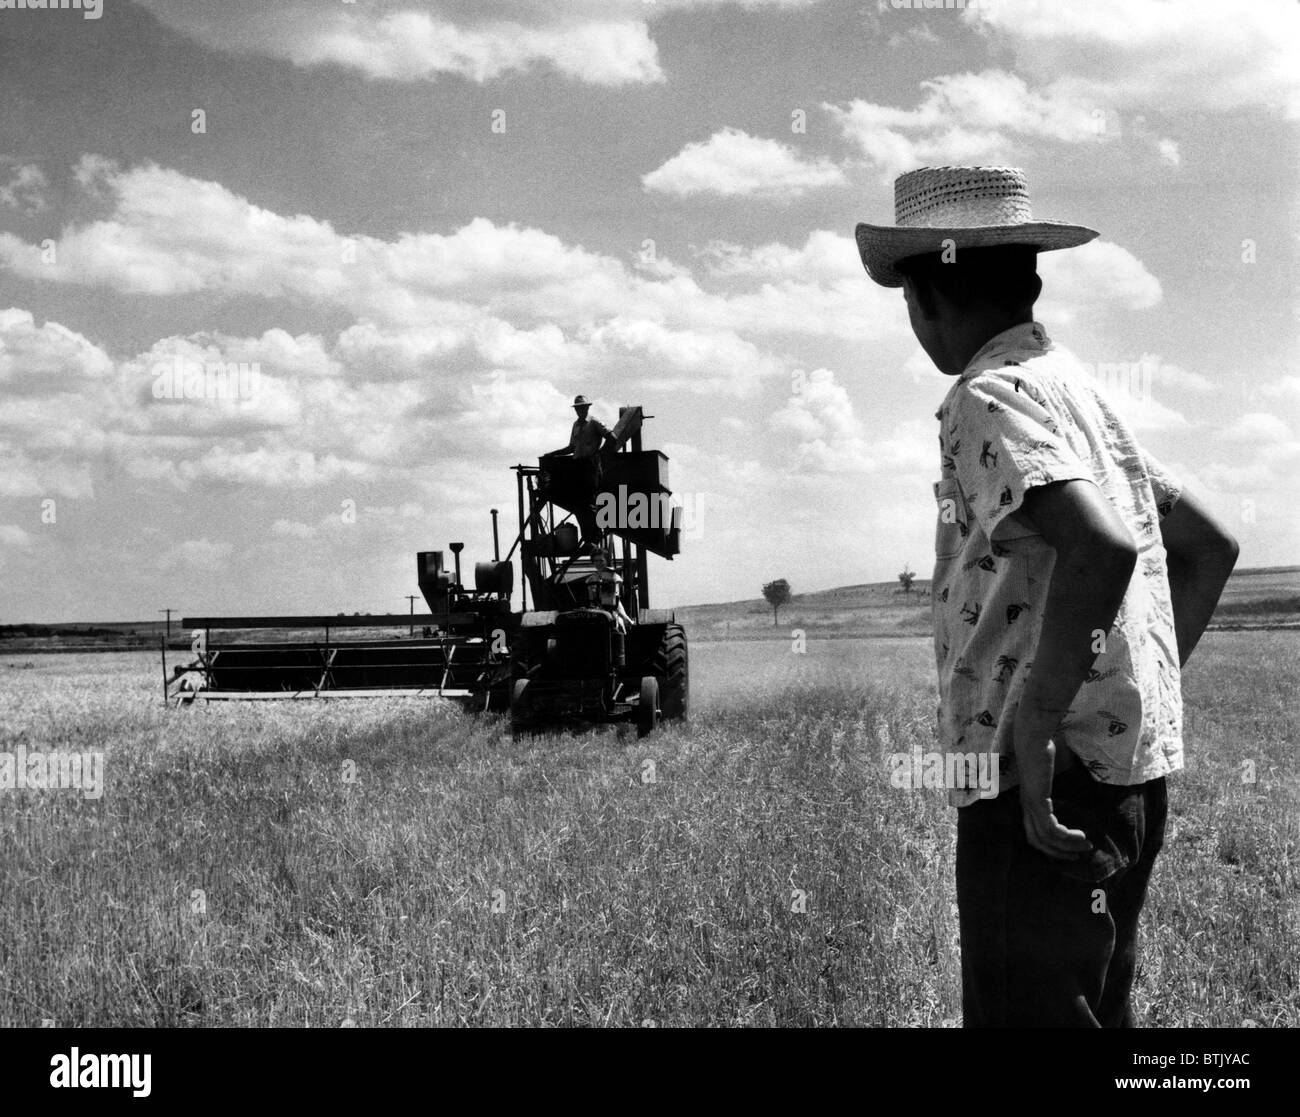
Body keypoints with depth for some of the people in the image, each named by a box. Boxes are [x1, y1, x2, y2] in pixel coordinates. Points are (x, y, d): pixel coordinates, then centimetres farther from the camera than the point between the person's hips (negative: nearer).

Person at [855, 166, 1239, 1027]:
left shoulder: (990, 397, -12)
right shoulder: (1076, 387, 16)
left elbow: (1102, 546, -29)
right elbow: (1210, 545, 22)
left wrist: (1033, 729, -23)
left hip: (1049, 785, -9)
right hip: (1130, 773, 9)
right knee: (1091, 1010, 19)